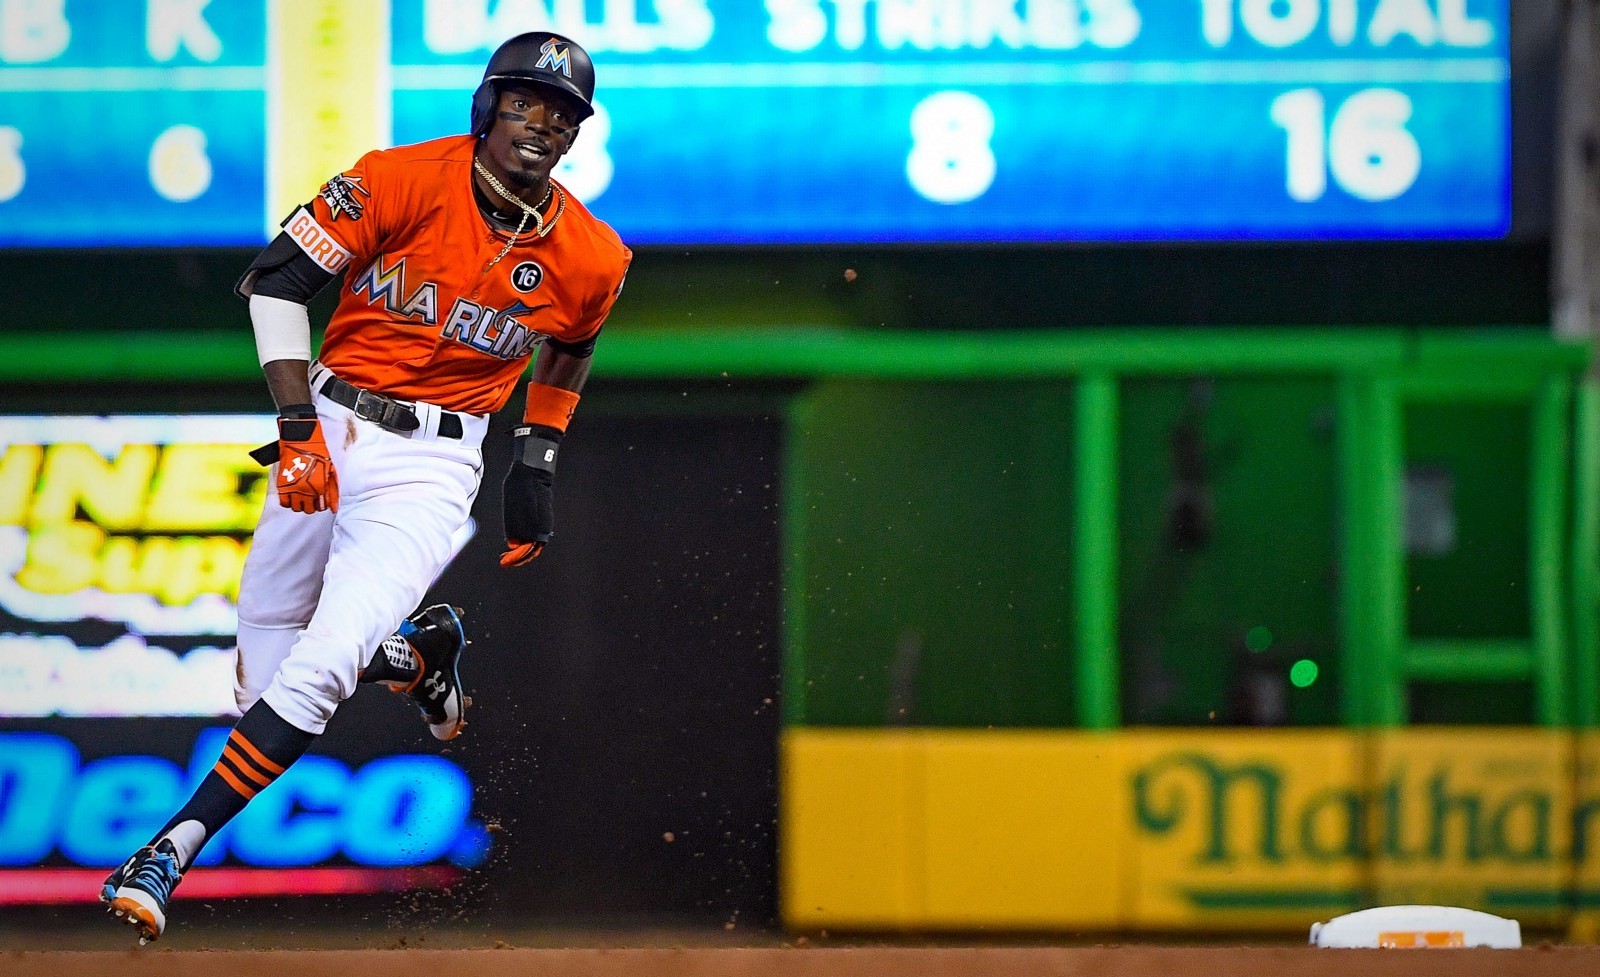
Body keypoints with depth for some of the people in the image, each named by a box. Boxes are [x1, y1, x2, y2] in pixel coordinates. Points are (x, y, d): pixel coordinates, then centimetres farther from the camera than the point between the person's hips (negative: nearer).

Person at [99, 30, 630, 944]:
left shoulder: (590, 258, -3)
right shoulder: (404, 181, -11)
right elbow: (276, 280, -7)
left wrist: (538, 466, 15)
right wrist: (298, 424, -14)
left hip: (432, 465, -1)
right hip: (332, 432, 1)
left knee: (318, 673, -21)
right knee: (268, 683, 6)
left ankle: (174, 849, -20)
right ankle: (420, 652, 34)